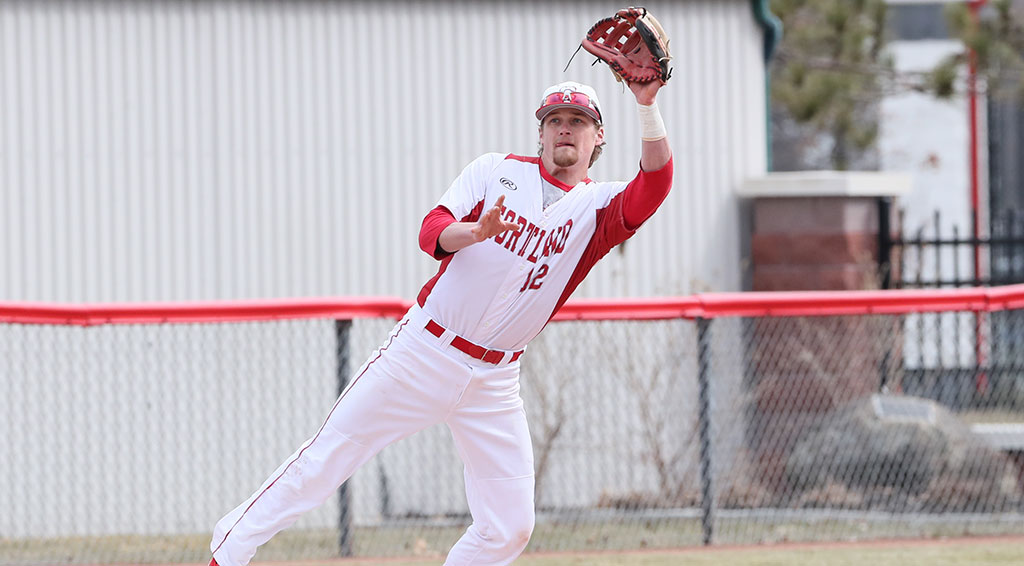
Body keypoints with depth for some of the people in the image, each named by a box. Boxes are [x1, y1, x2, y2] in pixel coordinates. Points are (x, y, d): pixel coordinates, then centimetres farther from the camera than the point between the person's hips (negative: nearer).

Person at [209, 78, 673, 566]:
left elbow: (654, 187, -19)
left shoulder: (599, 207, 2)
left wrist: (646, 104, -32)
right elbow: (431, 232, -8)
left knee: (510, 526, -3)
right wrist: (475, 231, -31)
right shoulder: (496, 171, 4)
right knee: (324, 462, -4)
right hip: (423, 352, -2)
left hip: (494, 379, 2)